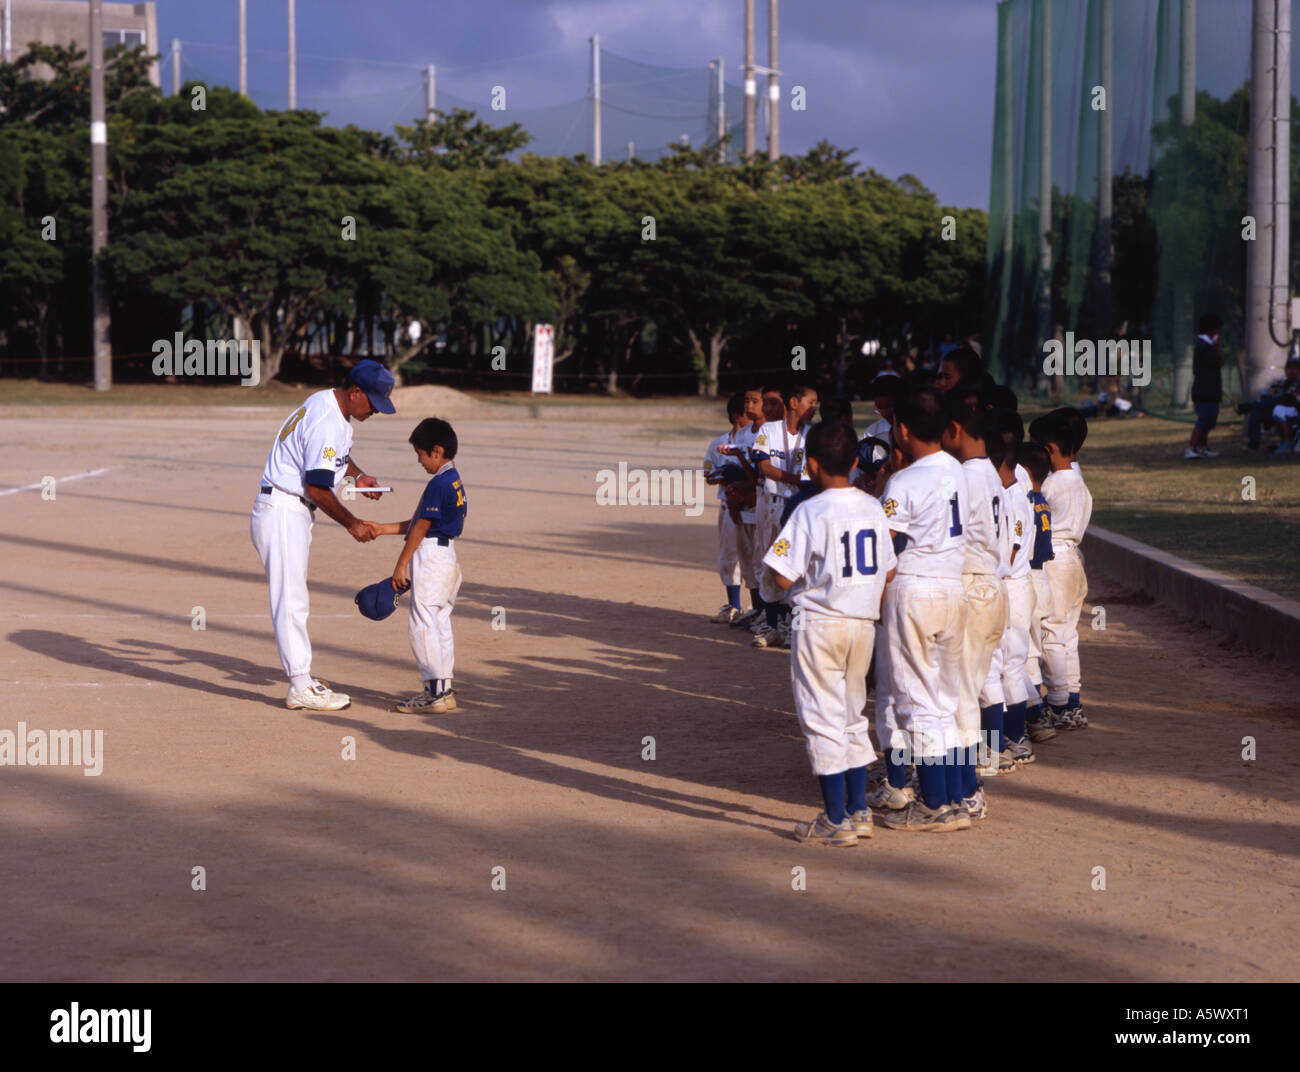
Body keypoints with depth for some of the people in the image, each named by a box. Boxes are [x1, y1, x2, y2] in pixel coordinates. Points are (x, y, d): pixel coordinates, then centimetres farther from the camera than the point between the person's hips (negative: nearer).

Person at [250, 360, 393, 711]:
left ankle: (302, 682, 17)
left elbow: (336, 453, 28)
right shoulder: (326, 422, -23)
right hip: (283, 513, -11)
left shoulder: (331, 407, 9)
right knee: (291, 600, -9)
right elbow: (317, 487, -23)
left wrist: (358, 475, 10)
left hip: (296, 512, 11)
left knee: (294, 601, 12)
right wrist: (351, 523, -13)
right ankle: (301, 688, -8)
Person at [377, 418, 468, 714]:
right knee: (440, 624, 13)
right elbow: (419, 523, 17)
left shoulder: (438, 484, -17)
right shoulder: (455, 481, 13)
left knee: (422, 625, -7)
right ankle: (445, 689, 16)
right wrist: (381, 529, 18)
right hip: (447, 556, 10)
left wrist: (401, 564, -10)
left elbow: (420, 528, -15)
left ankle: (435, 692, -8)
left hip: (430, 557, -10)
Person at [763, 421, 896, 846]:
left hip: (819, 625, -6)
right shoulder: (873, 509, 3)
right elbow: (888, 572, 7)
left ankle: (836, 821, 2)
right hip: (863, 624, 6)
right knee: (854, 717, 18)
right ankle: (859, 811, 22)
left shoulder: (810, 512, -16)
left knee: (823, 720, 1)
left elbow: (783, 576, -18)